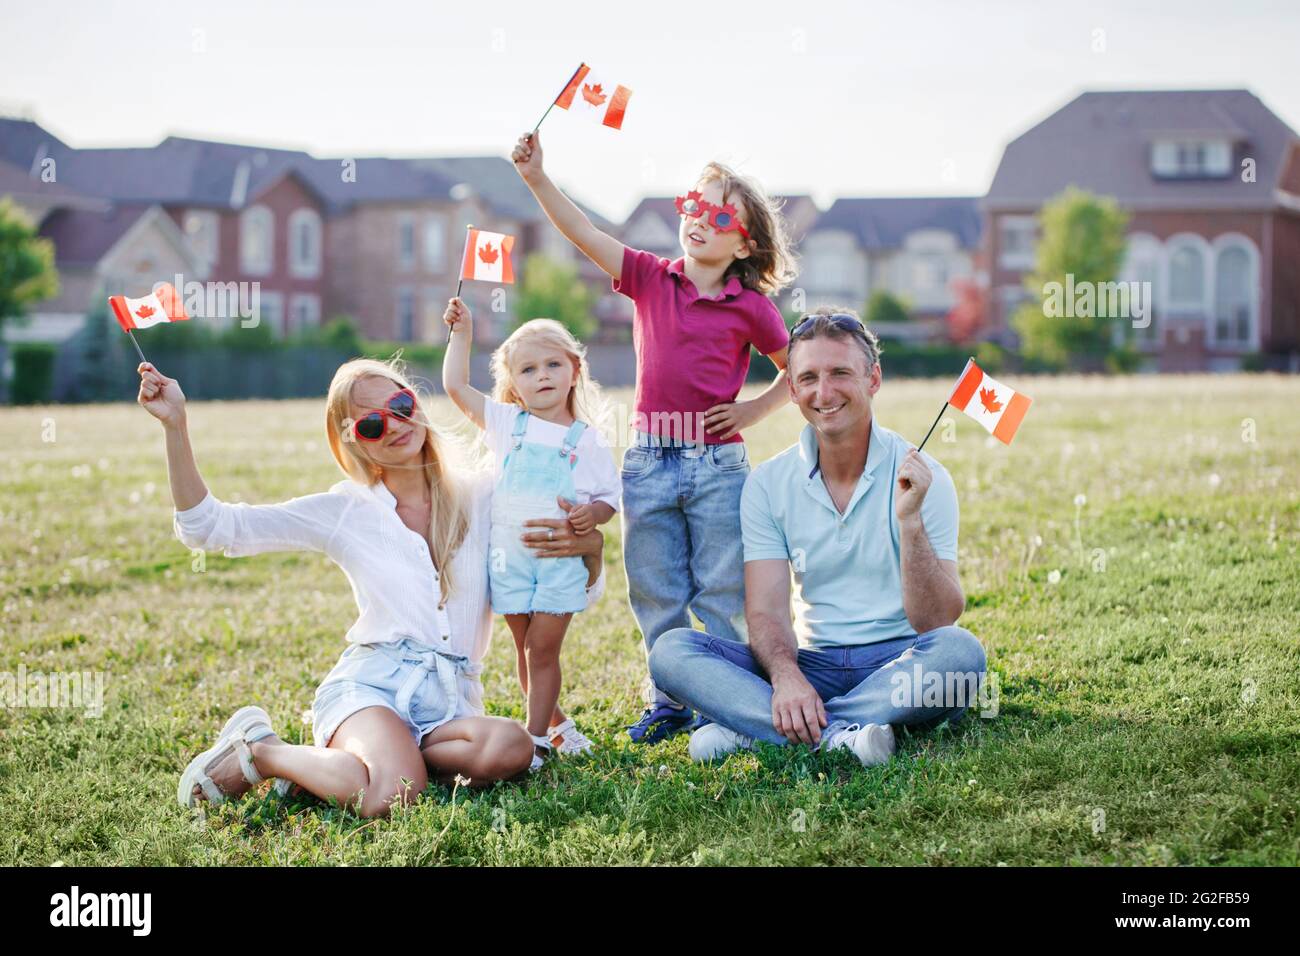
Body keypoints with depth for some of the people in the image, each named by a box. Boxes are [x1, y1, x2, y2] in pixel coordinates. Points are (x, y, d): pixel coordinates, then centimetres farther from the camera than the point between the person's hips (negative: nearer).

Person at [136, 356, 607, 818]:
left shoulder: (481, 500, 12)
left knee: (510, 747, -35)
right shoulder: (344, 511, 9)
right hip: (369, 682, -2)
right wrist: (176, 425, -4)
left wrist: (589, 546, -8)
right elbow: (207, 526, 6)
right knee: (390, 796, -37)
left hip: (451, 701, 2)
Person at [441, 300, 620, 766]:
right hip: (511, 557, 3)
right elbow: (456, 385, 4)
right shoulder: (506, 424, 6)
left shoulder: (586, 439, 2)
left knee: (542, 648, -5)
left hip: (563, 558, -2)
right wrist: (462, 332, 5)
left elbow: (610, 497, 5)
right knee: (526, 649, 9)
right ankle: (556, 723, 25)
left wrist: (594, 512, -17)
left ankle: (537, 738, 0)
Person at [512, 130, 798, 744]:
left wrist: (754, 410, -2)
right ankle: (669, 699, 21)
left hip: (717, 464, -3)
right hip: (649, 460, 3)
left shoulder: (750, 307, -2)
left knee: (722, 594, 4)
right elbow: (584, 234, -7)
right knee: (656, 594, 10)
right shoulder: (651, 278, 4)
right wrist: (536, 177, -18)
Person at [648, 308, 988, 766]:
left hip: (896, 665, -2)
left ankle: (751, 729, -30)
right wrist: (785, 676, -26)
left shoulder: (920, 477, -5)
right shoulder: (768, 483, 4)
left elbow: (937, 624, -11)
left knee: (959, 650, -35)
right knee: (671, 650, -17)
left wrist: (910, 521, -25)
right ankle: (836, 734, -36)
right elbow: (766, 611, -4)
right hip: (812, 664, 2)